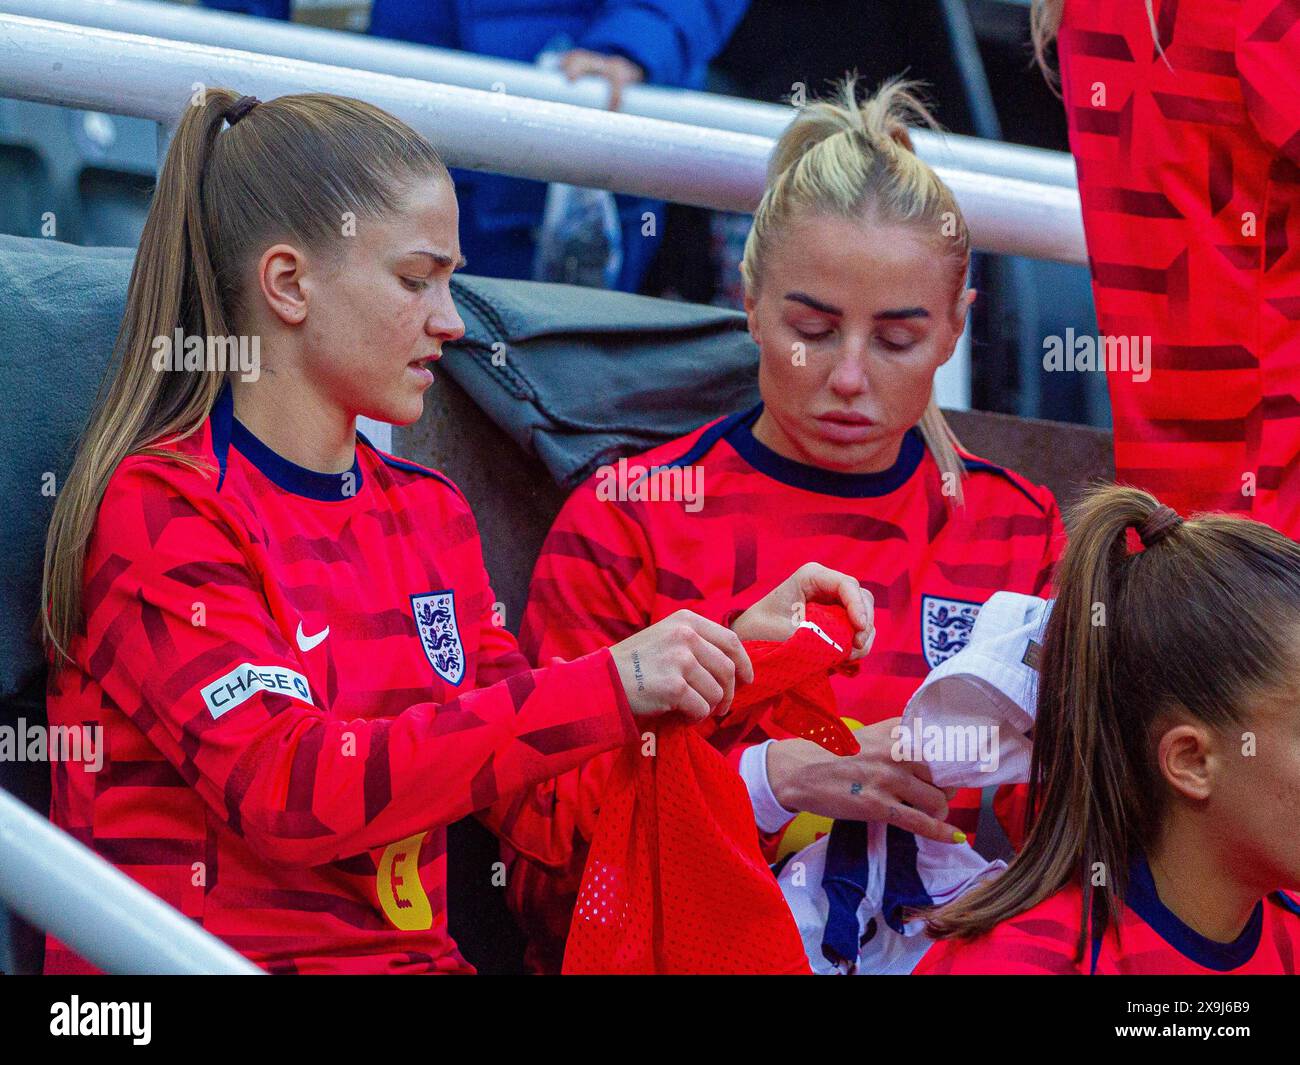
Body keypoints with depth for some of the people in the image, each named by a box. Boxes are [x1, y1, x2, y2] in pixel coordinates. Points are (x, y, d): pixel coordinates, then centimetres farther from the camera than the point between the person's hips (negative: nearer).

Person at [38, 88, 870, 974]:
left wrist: (727, 653, 2)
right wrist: (608, 688, -23)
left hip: (413, 953, 6)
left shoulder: (431, 511, 17)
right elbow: (290, 789, -20)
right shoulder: (157, 509, -7)